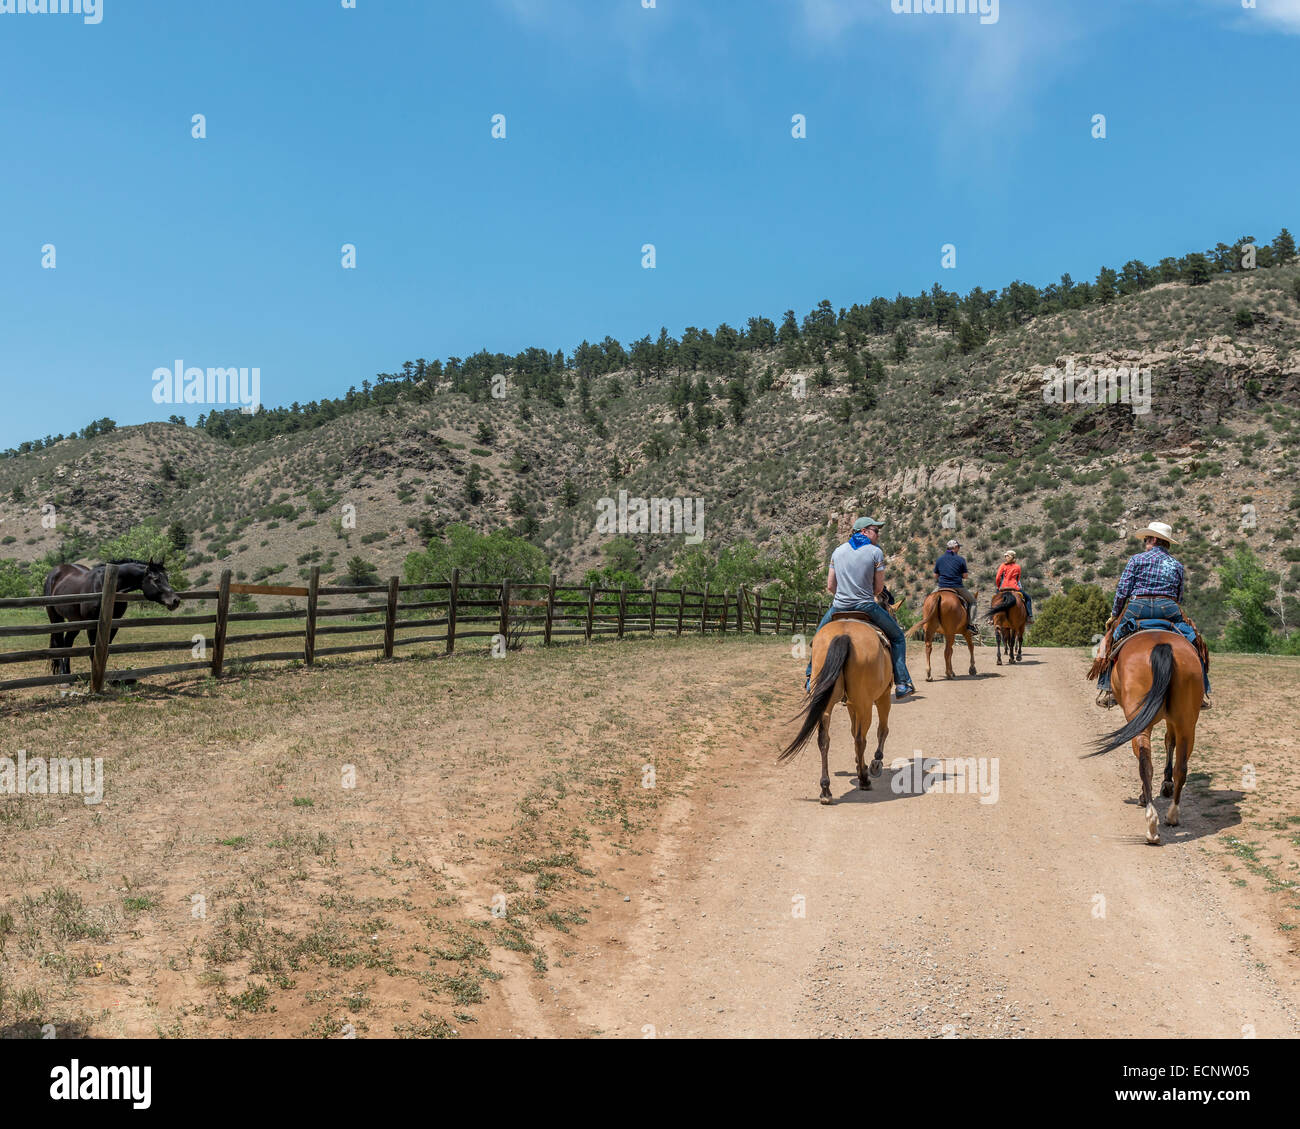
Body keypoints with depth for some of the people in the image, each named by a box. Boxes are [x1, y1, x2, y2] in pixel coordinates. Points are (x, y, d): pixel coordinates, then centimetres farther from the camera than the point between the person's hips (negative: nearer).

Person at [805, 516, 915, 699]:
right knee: (897, 637, 15)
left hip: (839, 607, 3)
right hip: (867, 607, -3)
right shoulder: (875, 552, -3)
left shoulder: (838, 551, 8)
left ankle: (811, 677, 30)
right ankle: (902, 684, 8)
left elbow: (830, 586, 10)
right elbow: (879, 587, -1)